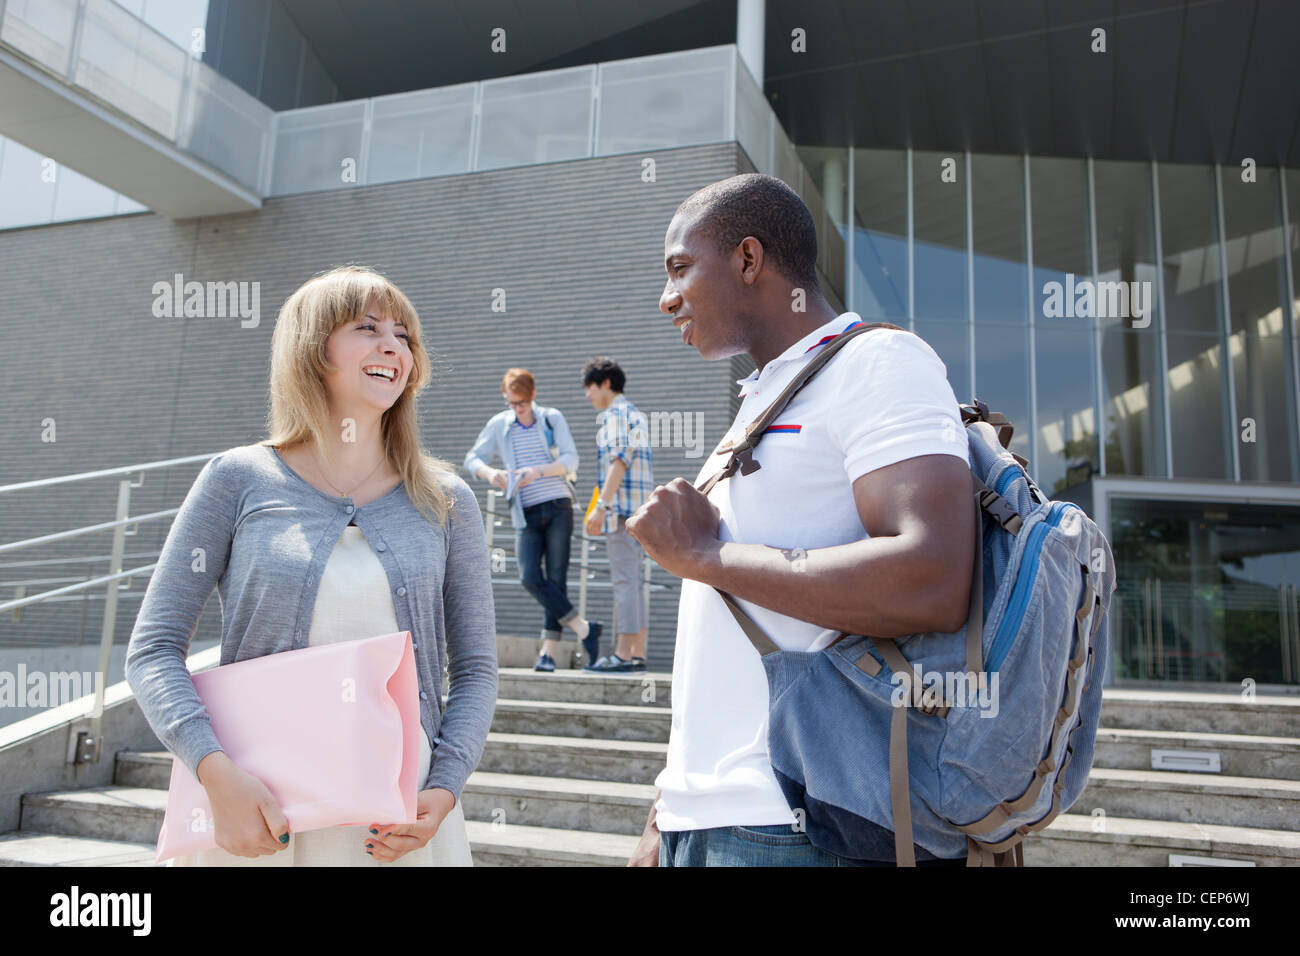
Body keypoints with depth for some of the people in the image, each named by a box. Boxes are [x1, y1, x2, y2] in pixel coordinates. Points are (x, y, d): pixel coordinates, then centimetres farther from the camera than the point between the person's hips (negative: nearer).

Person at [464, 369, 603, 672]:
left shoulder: (552, 418, 6)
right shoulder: (498, 425, 11)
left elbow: (571, 459, -1)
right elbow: (472, 458, 12)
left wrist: (538, 471, -18)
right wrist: (489, 473, -11)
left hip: (557, 506, -2)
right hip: (526, 513, 2)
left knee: (556, 579, -4)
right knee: (530, 577, -13)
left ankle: (548, 651, 4)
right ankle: (584, 629, -1)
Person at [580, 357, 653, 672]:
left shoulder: (616, 414, -6)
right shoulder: (636, 414, 24)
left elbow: (619, 462, -17)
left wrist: (601, 507, -20)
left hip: (623, 508, -10)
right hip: (640, 509, 10)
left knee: (624, 580, -10)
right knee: (633, 580, 9)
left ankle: (623, 654, -9)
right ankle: (637, 653, 11)